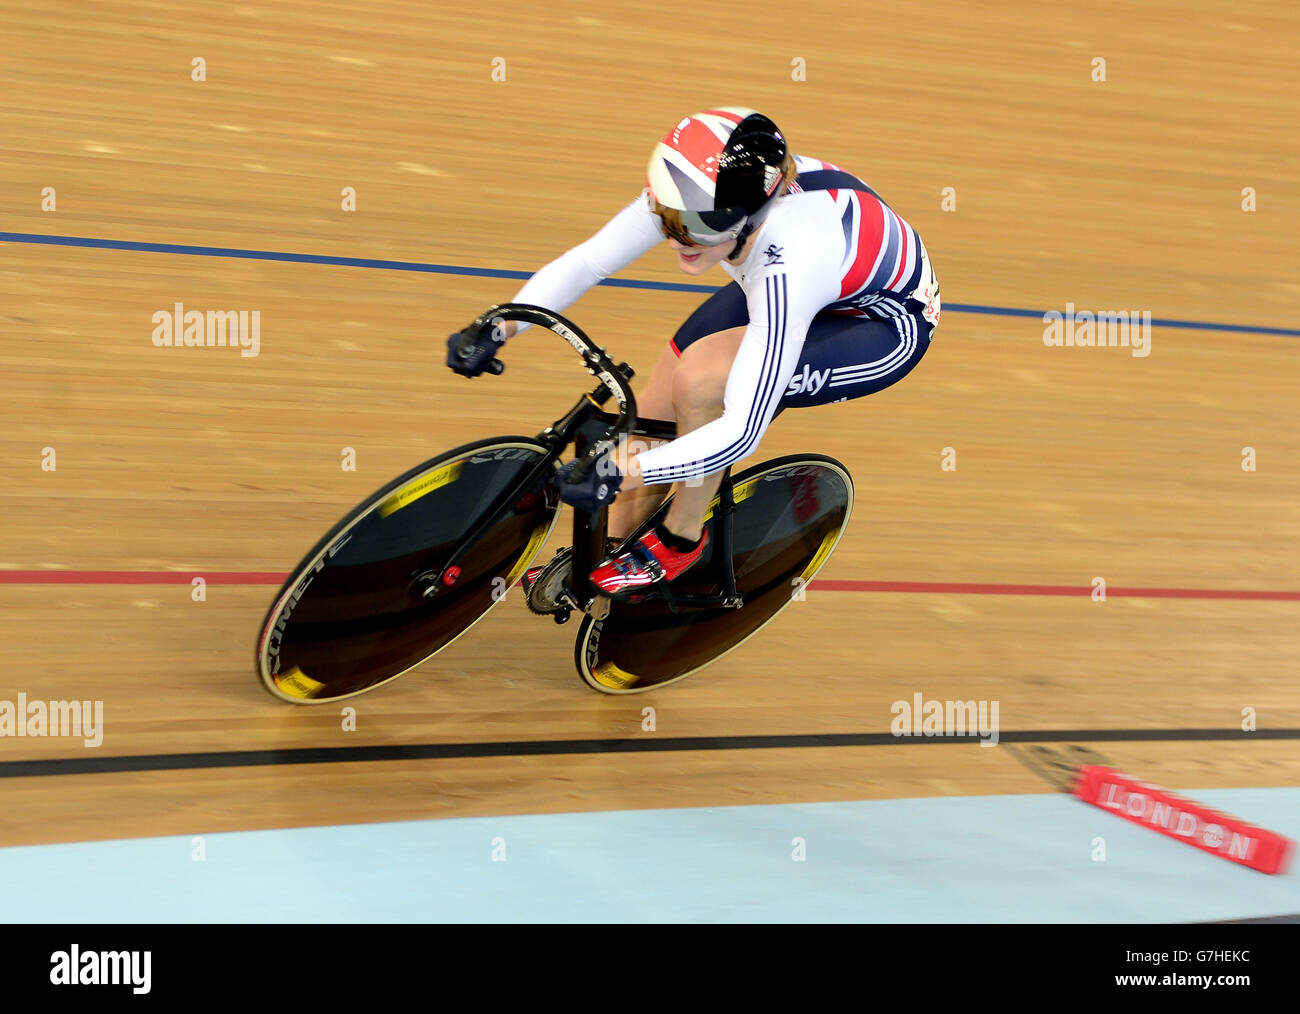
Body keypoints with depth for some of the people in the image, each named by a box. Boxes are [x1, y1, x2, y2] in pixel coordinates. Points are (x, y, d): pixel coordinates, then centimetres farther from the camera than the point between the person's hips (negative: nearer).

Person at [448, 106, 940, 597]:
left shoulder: (789, 265, -43)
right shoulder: (693, 195, -26)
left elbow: (742, 432, -40)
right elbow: (586, 261, -14)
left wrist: (620, 476, -42)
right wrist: (497, 330, -25)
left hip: (889, 325, -6)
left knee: (698, 380, -27)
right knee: (654, 407, -2)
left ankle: (682, 539, -3)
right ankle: (609, 555, 21)